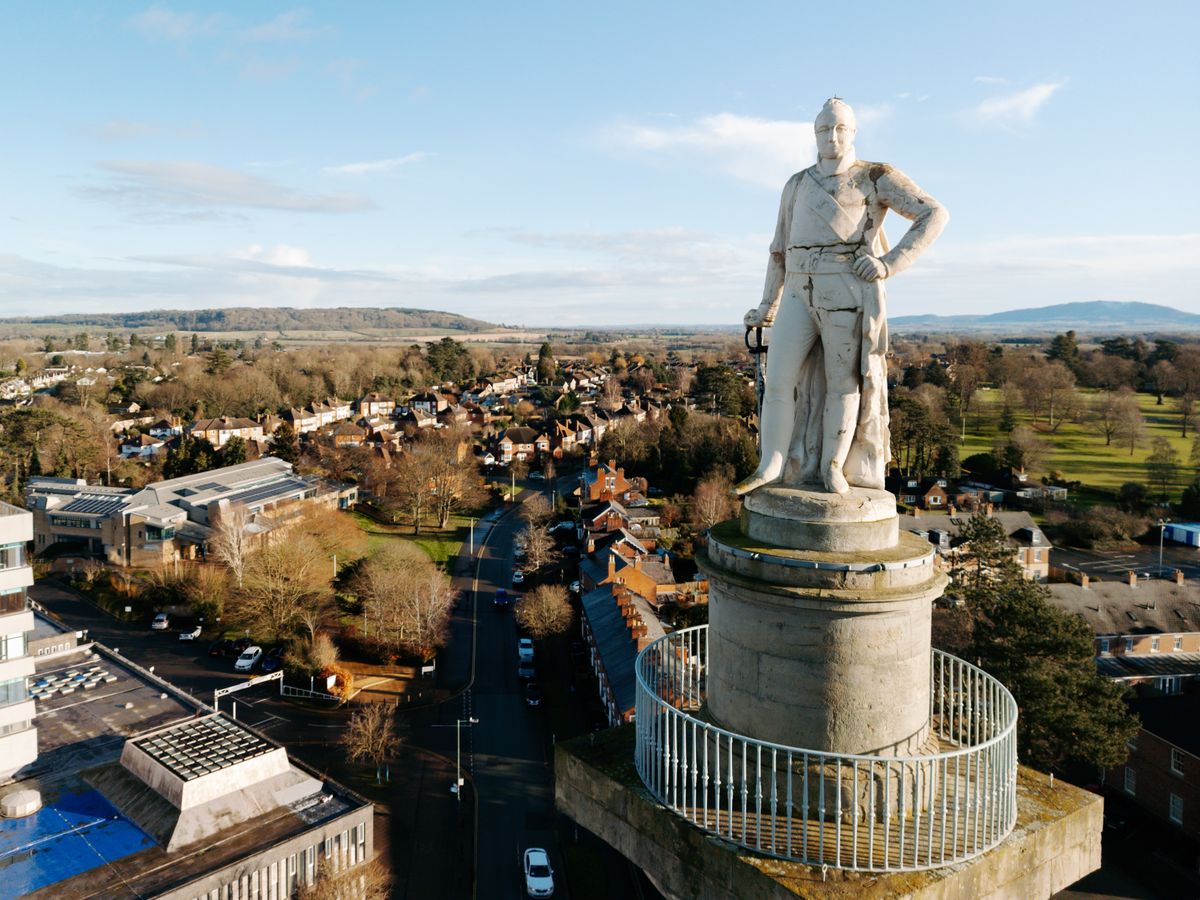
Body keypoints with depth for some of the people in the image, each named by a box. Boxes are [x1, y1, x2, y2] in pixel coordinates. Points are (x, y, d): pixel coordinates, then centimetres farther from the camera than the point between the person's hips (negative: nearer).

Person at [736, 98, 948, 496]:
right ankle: (770, 467, 4)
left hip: (849, 291, -4)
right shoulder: (797, 185, 18)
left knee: (843, 381, 1)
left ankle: (833, 465, 15)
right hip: (800, 292, 4)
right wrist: (767, 308, 23)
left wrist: (890, 263, -11)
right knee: (778, 381, -5)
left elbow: (935, 215, -1)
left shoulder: (876, 177, 4)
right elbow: (780, 248, 22)